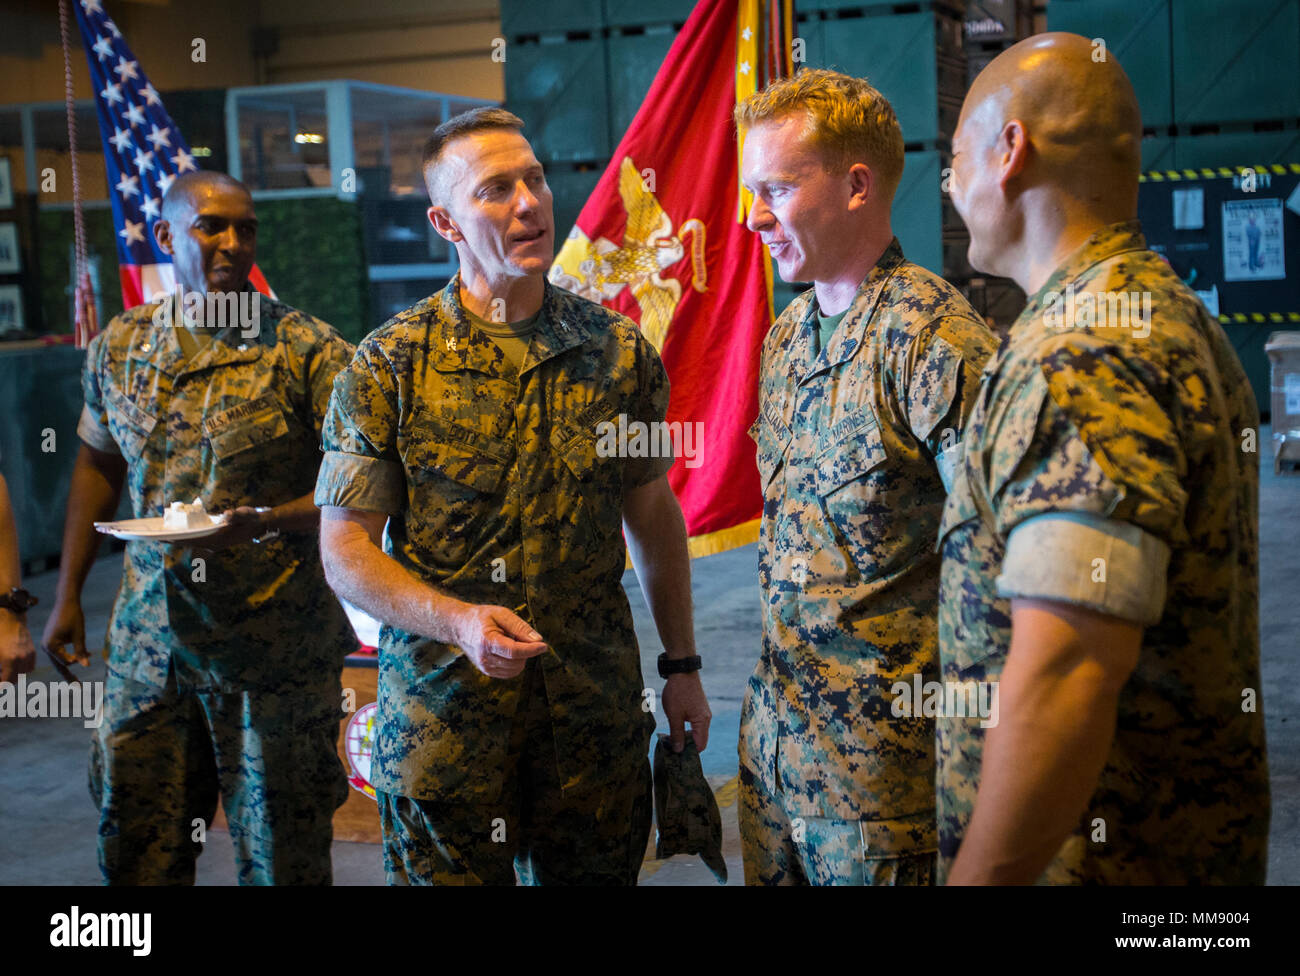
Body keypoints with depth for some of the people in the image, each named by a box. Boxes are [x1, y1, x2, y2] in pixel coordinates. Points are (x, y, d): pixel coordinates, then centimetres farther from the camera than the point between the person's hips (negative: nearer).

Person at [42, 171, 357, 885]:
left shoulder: (309, 350, -9)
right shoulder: (120, 346, 6)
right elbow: (96, 467, 18)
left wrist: (261, 523, -24)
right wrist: (68, 595, 17)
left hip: (275, 646, -4)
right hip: (150, 633, 4)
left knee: (279, 852, 6)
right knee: (134, 849, 13)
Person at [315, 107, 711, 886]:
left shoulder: (620, 351, 2)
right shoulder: (390, 367, -6)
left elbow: (653, 513, 11)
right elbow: (345, 550, -7)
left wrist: (683, 663, 12)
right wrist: (457, 621, -22)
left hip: (596, 706, 2)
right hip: (442, 713, -2)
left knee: (597, 874, 14)